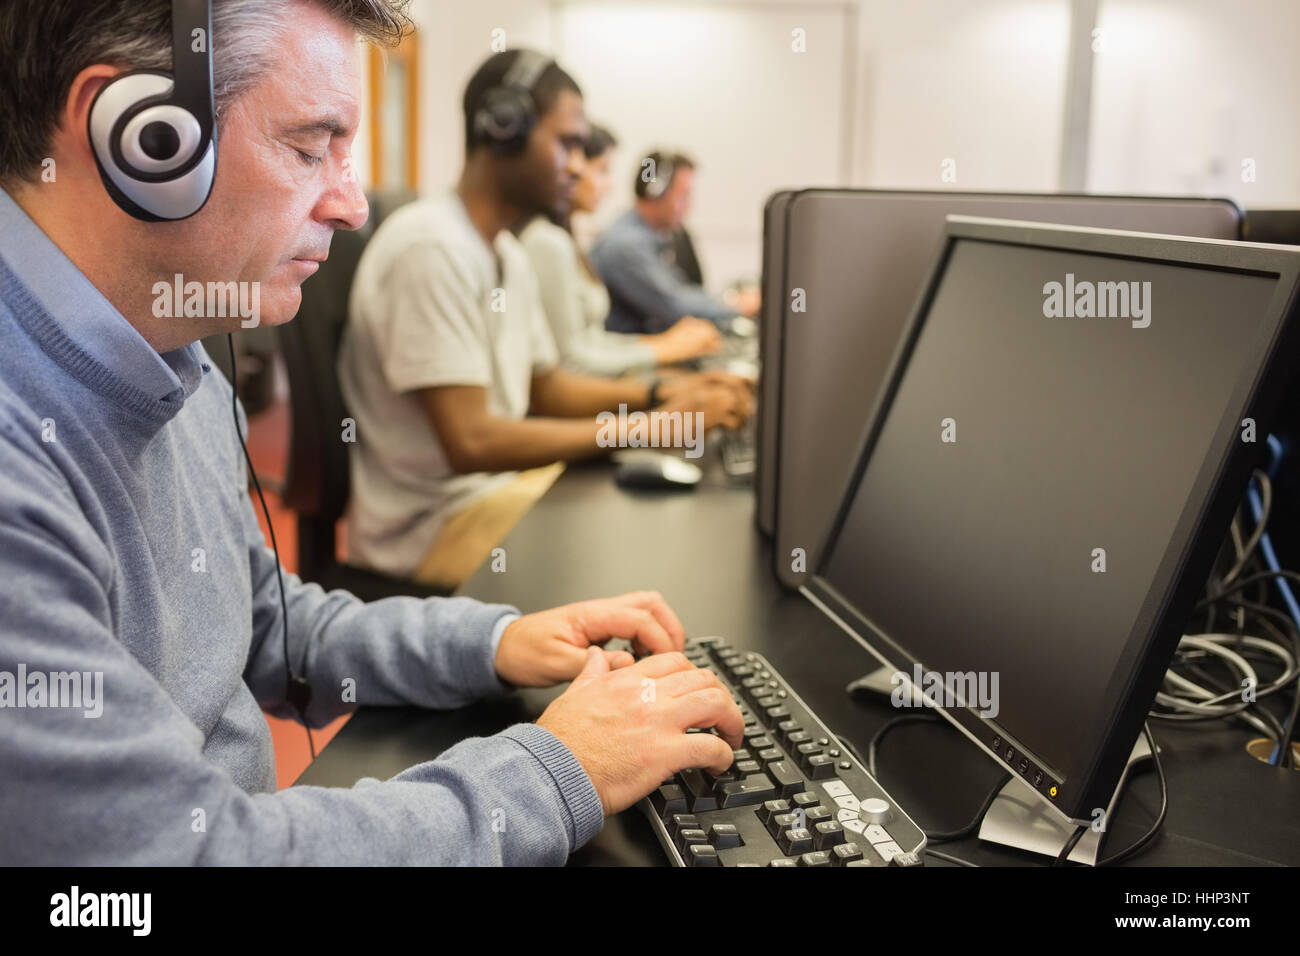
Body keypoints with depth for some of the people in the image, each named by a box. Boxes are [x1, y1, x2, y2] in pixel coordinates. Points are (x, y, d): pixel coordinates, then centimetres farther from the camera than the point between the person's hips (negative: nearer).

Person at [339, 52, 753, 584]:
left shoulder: (507, 255, 10)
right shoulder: (430, 247, -21)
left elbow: (545, 385, 18)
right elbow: (469, 443, -26)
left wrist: (659, 394, 1)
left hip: (500, 480, 9)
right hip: (432, 525, -9)